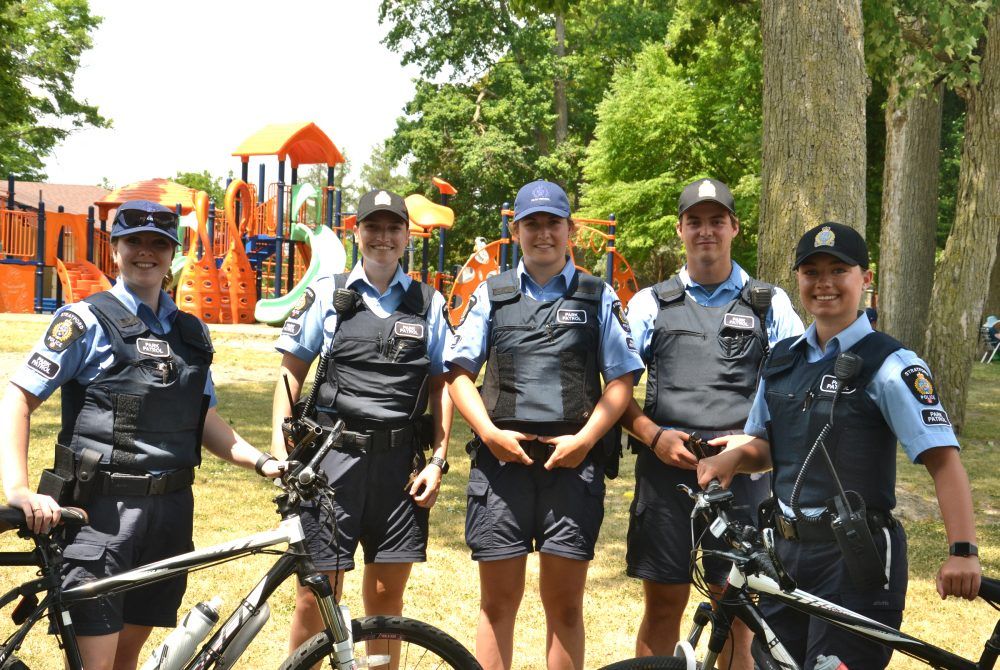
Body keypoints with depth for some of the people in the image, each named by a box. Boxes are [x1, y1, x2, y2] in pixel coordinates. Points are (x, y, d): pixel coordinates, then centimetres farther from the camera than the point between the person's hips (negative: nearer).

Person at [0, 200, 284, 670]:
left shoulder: (191, 333, 13)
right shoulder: (86, 321, -4)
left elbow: (205, 419, 16)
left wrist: (261, 461, -1)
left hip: (170, 509, 6)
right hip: (100, 510, -5)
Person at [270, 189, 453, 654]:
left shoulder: (429, 303, 8)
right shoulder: (327, 294, 4)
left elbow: (440, 385, 10)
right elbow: (292, 371, 6)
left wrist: (438, 460, 2)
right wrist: (279, 445, -3)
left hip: (400, 463, 2)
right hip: (334, 458, -2)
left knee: (387, 593, 9)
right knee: (315, 594, -3)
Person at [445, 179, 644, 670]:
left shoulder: (598, 297, 11)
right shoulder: (492, 294, 13)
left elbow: (622, 380, 6)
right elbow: (459, 372, 9)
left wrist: (584, 439, -7)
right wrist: (490, 433, -5)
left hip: (572, 461, -1)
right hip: (502, 458, 1)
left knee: (564, 604, 2)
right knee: (498, 600, 4)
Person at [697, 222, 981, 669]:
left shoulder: (889, 365, -11)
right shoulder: (783, 359, 9)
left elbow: (943, 460, -17)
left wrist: (963, 551, -28)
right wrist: (735, 455, -6)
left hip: (857, 562, -6)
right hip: (788, 551, 6)